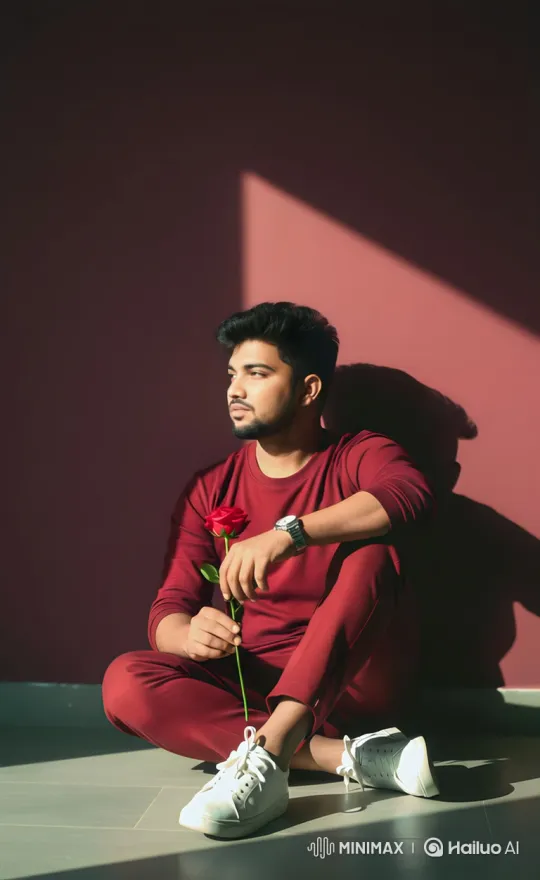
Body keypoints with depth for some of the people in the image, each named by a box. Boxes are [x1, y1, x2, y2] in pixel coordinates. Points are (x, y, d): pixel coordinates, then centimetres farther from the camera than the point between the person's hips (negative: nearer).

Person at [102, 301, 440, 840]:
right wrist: (191, 634, -25)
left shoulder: (361, 457, -2)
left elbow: (413, 496, -27)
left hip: (351, 687, -3)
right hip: (248, 687, 3)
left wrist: (287, 533, -39)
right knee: (125, 682, -23)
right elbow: (167, 612, 0)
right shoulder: (209, 491, 6)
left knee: (374, 553, -27)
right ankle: (349, 757, -28)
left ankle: (267, 752, -37)